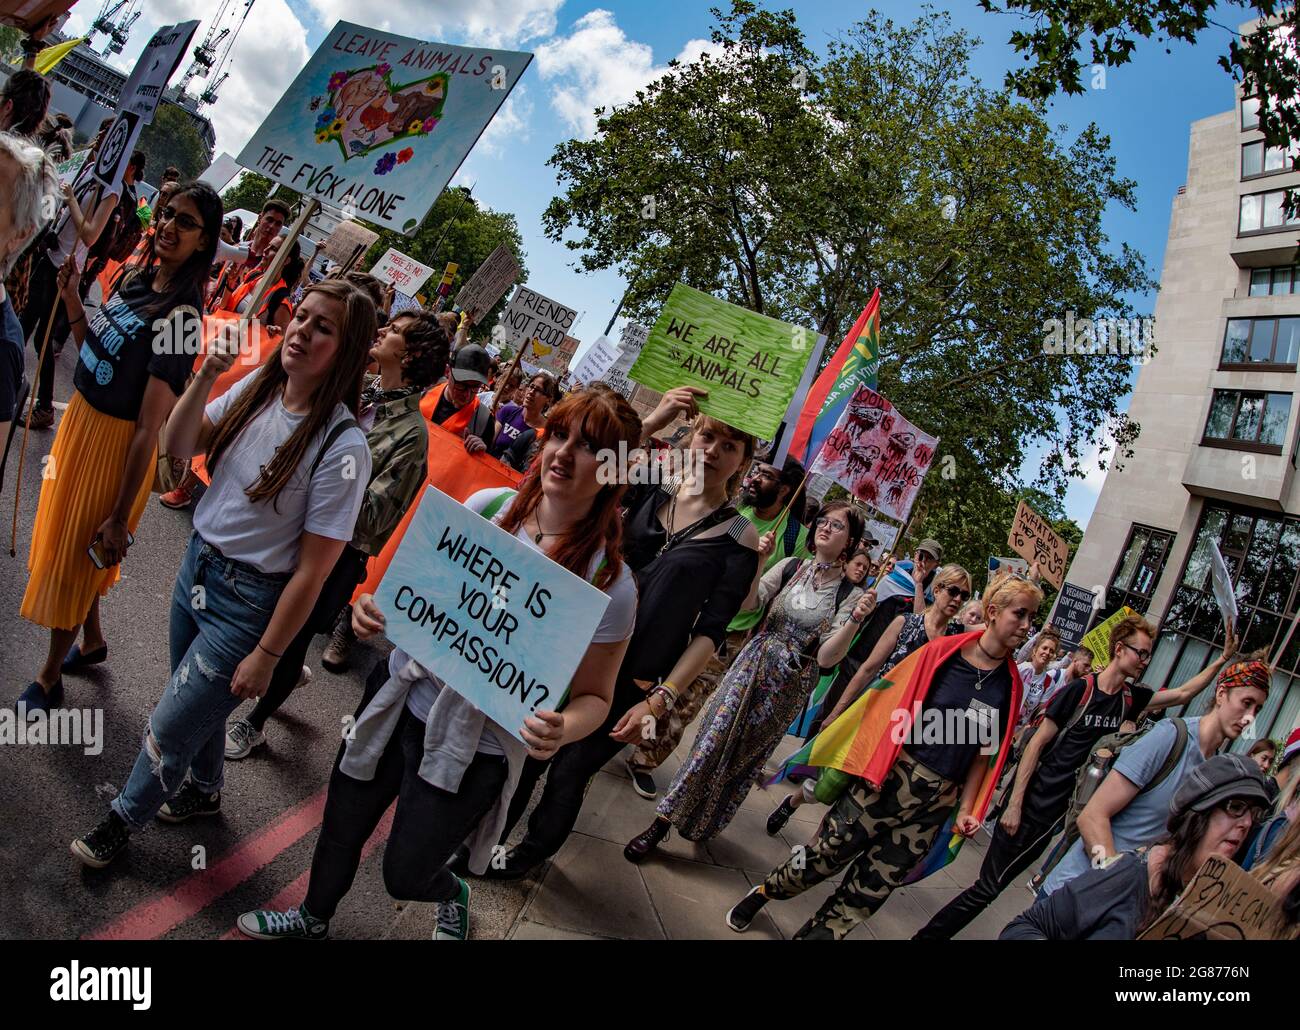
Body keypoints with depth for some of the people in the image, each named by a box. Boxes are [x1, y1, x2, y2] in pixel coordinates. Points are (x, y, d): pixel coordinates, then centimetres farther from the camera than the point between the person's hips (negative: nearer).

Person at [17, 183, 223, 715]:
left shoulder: (180, 317, -25)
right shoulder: (134, 277, 0)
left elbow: (150, 427, -25)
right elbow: (93, 349, 13)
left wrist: (121, 517, -23)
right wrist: (72, 298, -3)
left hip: (115, 443, -8)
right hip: (80, 418, 8)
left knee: (74, 554, 9)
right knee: (63, 536, 23)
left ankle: (49, 676, 32)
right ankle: (92, 640, 46)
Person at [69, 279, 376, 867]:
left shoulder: (342, 447, -26)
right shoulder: (256, 388, -7)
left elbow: (313, 569, -21)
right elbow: (180, 447, 2)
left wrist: (266, 654, -14)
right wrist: (205, 377, -15)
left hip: (248, 599, -6)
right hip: (198, 565, 6)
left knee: (168, 728, 10)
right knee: (198, 700, 26)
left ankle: (125, 818, 40)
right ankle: (203, 790, 55)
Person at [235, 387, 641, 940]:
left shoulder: (609, 582, -20)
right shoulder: (488, 504, -8)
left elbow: (594, 696, -10)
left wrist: (561, 729, -31)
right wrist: (374, 606, -14)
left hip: (473, 749, -4)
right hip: (397, 700, 4)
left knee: (405, 876, 14)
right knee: (340, 828, 23)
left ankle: (454, 896, 52)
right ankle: (312, 919, 56)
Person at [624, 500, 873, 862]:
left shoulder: (850, 595, -8)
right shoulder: (791, 567, -1)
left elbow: (826, 658, -14)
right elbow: (746, 604, -9)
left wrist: (855, 620, -28)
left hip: (790, 683, -1)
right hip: (752, 665, 1)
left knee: (746, 755, 10)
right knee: (713, 738, -3)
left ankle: (701, 826, 31)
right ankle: (662, 823, 7)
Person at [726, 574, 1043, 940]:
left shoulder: (1010, 685, 1)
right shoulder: (942, 652, -8)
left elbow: (984, 752, 7)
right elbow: (893, 702, -5)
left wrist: (966, 809, 4)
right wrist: (867, 762, -8)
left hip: (938, 800, 3)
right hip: (891, 775, -3)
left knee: (871, 888, 8)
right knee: (826, 854, 6)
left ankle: (814, 933, 26)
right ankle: (761, 894, 31)